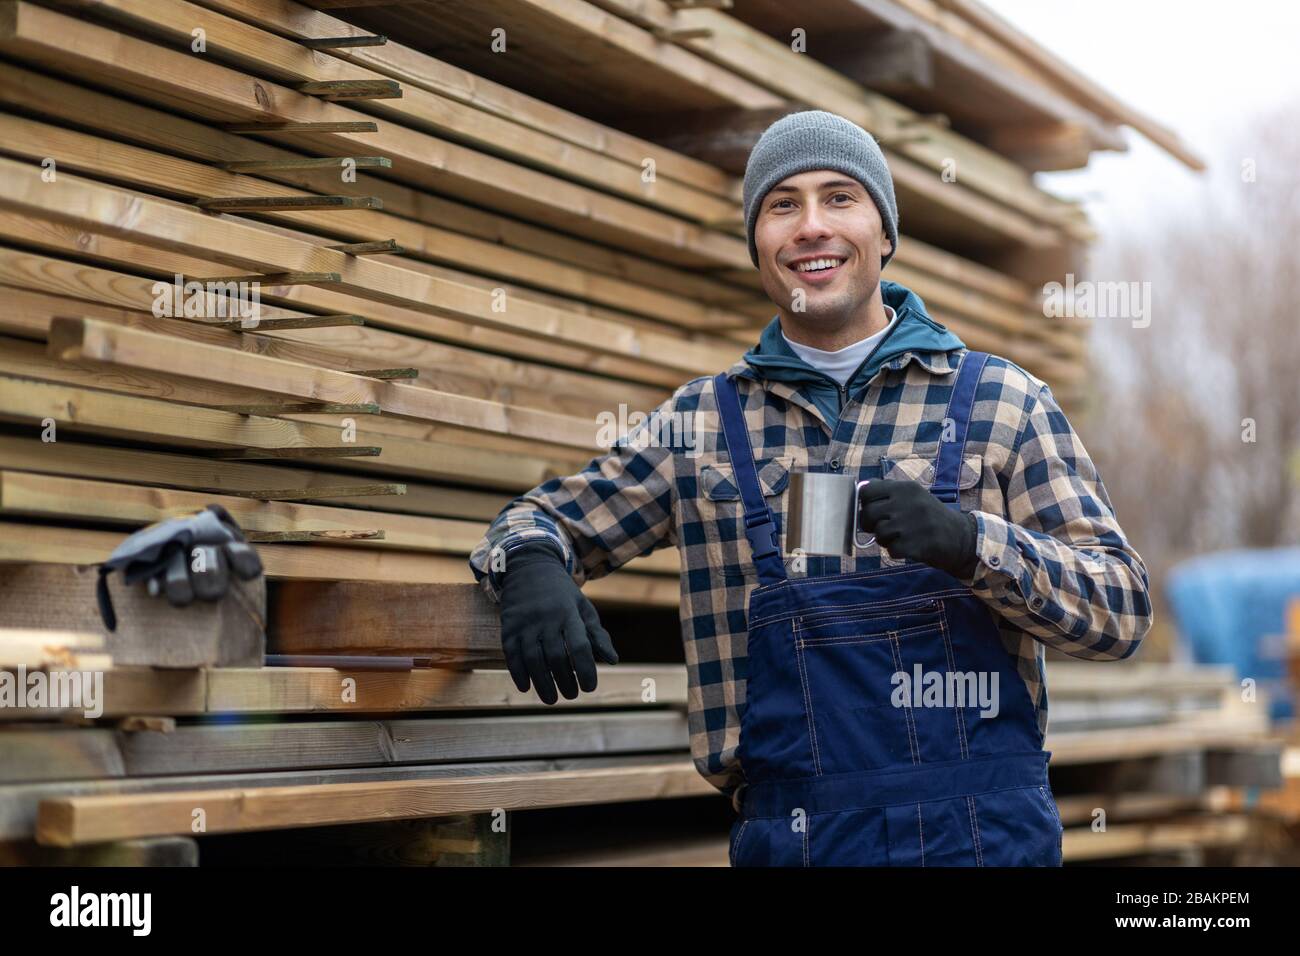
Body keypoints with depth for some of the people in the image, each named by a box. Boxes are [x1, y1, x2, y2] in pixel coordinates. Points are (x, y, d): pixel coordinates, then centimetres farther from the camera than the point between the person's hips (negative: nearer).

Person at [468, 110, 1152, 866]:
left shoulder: (1003, 403, 2)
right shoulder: (704, 421, 9)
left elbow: (1122, 610, -2)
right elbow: (545, 520, 15)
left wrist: (969, 541, -21)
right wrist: (530, 566, -10)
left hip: (977, 830, -2)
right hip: (786, 832, 2)